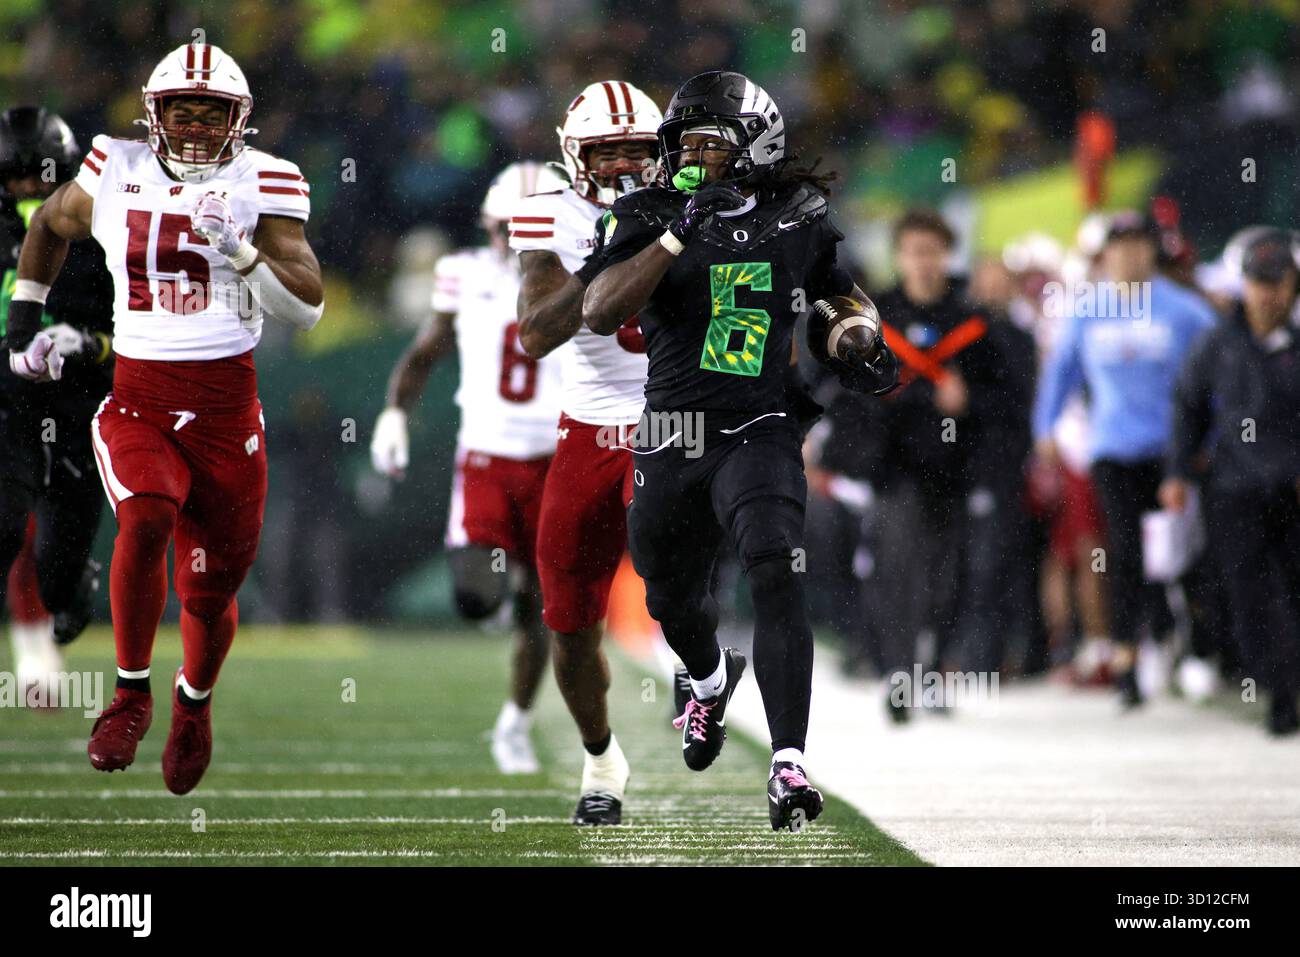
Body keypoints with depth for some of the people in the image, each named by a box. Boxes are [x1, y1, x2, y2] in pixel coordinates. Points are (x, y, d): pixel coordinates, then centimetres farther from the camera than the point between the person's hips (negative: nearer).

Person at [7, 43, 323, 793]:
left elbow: (308, 305, -12)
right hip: (138, 401, 0)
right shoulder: (117, 175, 2)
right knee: (147, 520, -29)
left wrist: (240, 250, -26)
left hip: (226, 407, 0)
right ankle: (132, 695, -10)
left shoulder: (262, 186, -3)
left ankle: (195, 702, 40)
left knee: (211, 591, 6)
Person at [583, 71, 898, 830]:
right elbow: (599, 313, -19)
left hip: (760, 433, -2)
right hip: (671, 442, 2)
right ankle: (712, 680, 56)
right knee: (674, 601, 20)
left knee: (776, 579, -24)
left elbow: (838, 287, 24)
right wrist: (677, 237, -26)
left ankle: (789, 765, -28)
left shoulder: (798, 218, 2)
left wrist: (865, 341, 4)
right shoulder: (652, 219, -4)